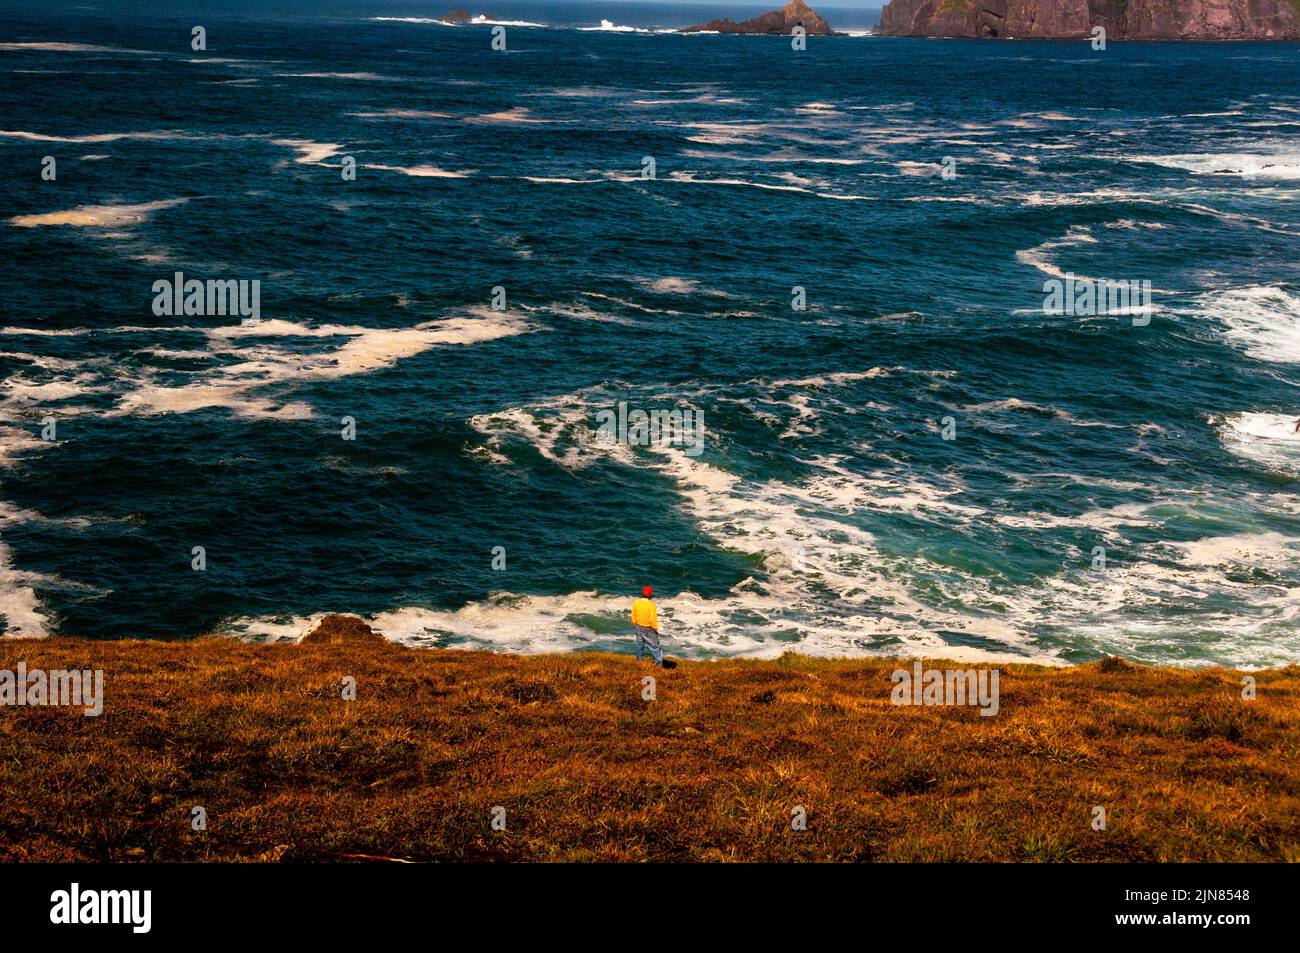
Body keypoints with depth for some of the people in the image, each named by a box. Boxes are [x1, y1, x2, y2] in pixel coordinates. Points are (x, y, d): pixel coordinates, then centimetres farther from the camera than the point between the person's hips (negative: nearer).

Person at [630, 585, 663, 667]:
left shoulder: (636, 602, -11)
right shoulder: (651, 605, -26)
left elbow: (633, 615, 0)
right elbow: (653, 619, -22)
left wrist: (634, 625, 16)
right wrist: (656, 629, -6)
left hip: (638, 627, 5)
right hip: (648, 629, -5)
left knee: (640, 643, 24)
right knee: (654, 645, 8)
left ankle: (639, 660, 37)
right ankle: (659, 663, 13)